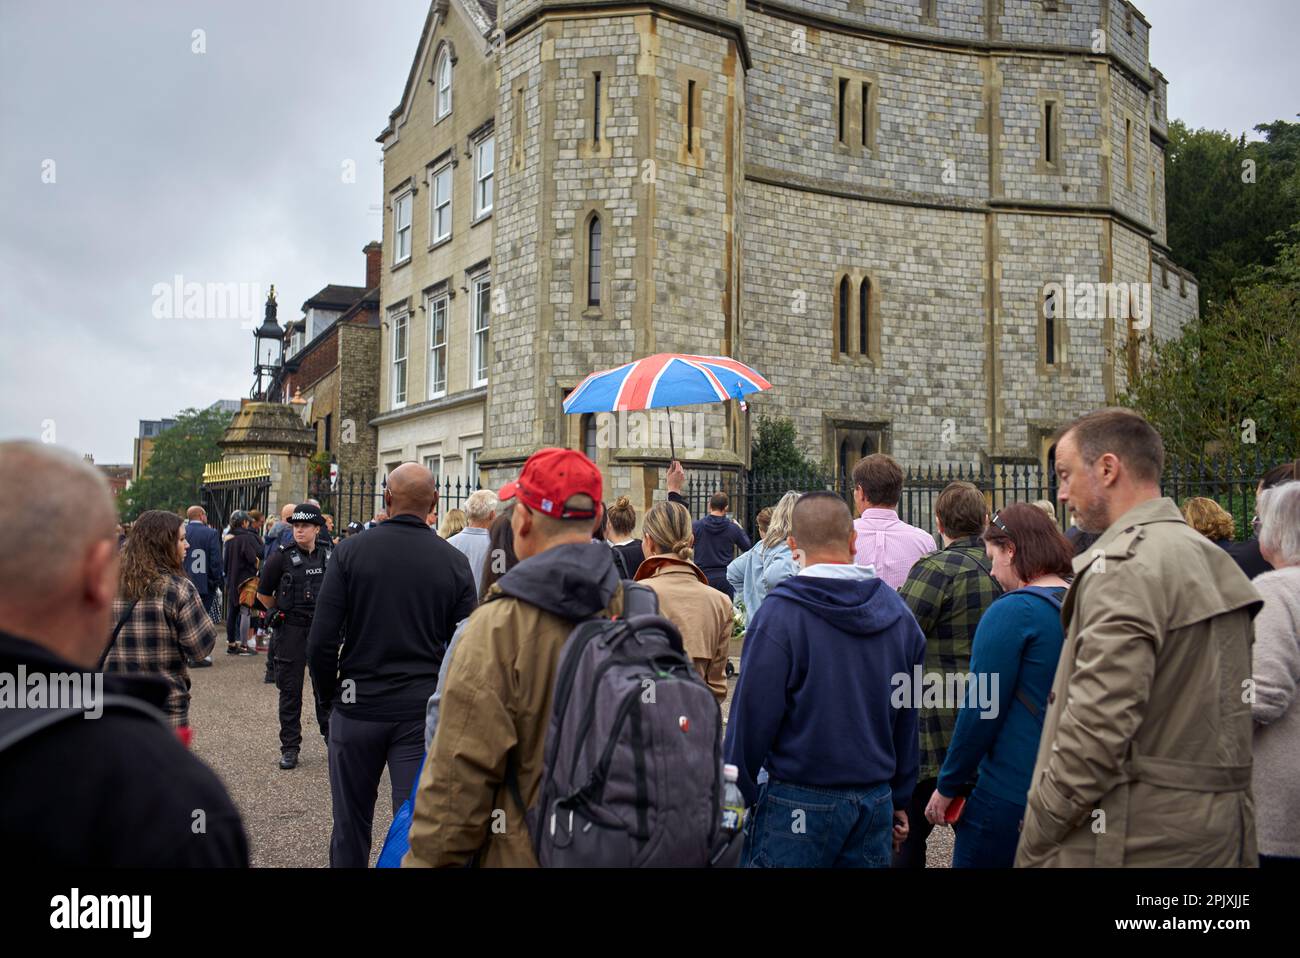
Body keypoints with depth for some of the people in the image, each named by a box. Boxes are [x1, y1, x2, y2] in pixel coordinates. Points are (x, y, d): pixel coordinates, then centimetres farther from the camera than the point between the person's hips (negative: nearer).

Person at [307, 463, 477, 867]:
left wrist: (329, 695, 8)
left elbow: (321, 641, -8)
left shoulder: (350, 552, -6)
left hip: (357, 707, 0)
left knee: (351, 824, 16)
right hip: (423, 710, 0)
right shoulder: (454, 562, -4)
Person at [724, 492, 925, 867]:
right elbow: (908, 718, 10)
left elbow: (753, 715, -14)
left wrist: (736, 796, -3)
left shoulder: (780, 612, -15)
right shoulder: (896, 609, 3)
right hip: (877, 801, 5)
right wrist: (899, 800, 19)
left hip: (799, 803, -5)